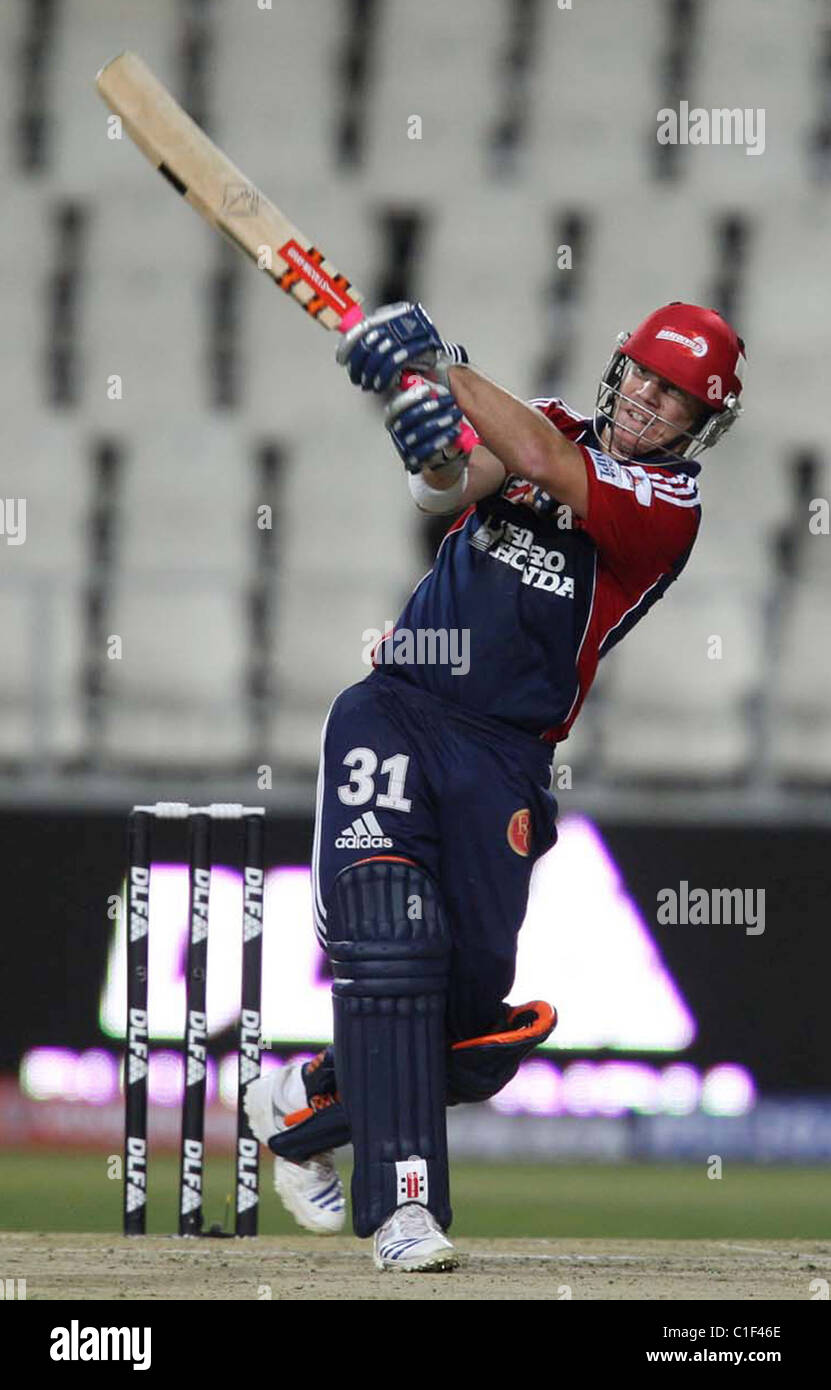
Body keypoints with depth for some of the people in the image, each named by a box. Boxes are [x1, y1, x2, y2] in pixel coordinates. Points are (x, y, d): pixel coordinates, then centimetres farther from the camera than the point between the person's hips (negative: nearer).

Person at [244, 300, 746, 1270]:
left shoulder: (669, 508, -2)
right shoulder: (548, 429, 10)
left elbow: (545, 464, -19)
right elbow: (450, 487, -10)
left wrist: (442, 367, -26)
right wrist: (435, 456, -33)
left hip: (503, 758, 0)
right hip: (398, 713, 0)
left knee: (473, 1014, -2)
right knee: (390, 940, -20)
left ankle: (300, 1105, 26)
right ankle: (404, 1206, -21)